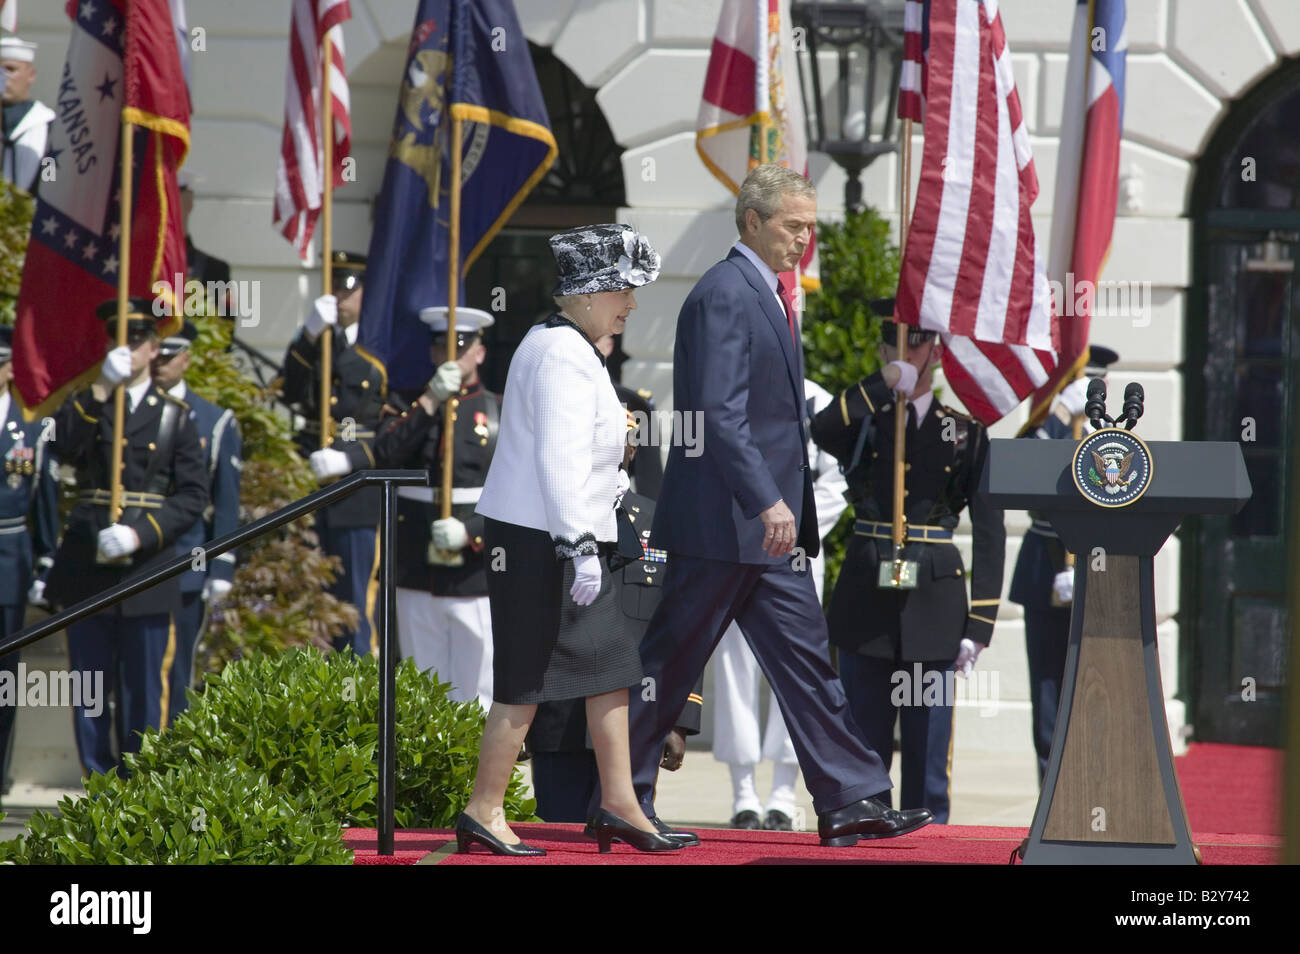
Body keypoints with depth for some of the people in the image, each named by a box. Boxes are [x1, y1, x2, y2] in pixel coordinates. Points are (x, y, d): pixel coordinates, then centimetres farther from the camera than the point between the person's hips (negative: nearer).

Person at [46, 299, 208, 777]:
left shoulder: (176, 416, 8)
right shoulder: (84, 406, 11)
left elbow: (193, 496, 0)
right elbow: (64, 447, -12)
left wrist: (140, 534, -14)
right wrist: (103, 388, -21)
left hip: (148, 569, -1)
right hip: (86, 568, 1)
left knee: (147, 692, -1)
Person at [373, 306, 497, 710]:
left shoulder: (501, 414, 3)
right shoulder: (411, 406, 11)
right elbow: (385, 455, -10)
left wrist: (471, 533, -19)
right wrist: (431, 400, -18)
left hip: (477, 581, -3)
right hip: (417, 579, 3)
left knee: (477, 701, -4)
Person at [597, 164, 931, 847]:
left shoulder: (766, 293, 17)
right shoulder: (724, 294, -14)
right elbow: (720, 413, -22)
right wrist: (768, 501, -26)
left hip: (768, 520, 10)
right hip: (723, 521, -10)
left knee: (804, 657, 5)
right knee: (670, 661, -1)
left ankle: (849, 803, 3)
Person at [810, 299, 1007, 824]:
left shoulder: (965, 430, 6)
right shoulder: (862, 421, 8)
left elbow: (990, 532, 2)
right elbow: (821, 432, -18)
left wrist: (979, 624, -5)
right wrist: (885, 384, -24)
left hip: (934, 604, -1)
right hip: (866, 603, 1)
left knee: (928, 752, 0)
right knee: (863, 746, 4)